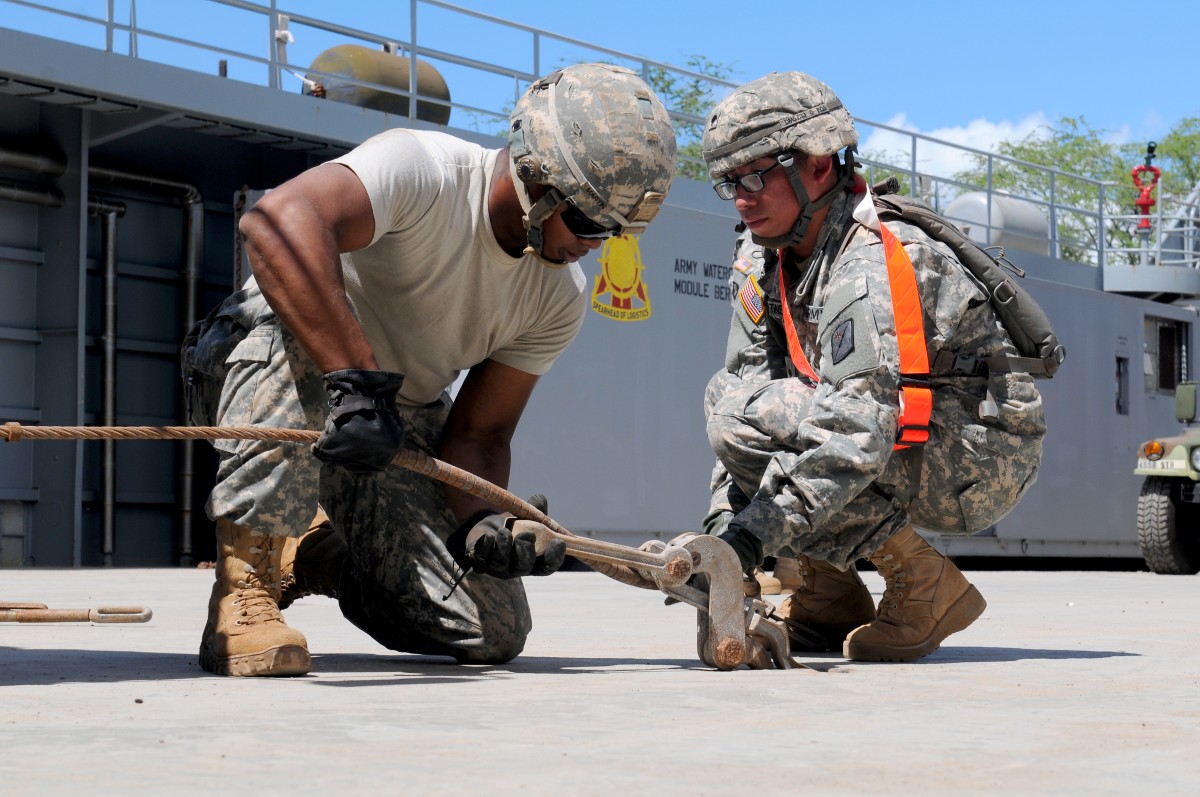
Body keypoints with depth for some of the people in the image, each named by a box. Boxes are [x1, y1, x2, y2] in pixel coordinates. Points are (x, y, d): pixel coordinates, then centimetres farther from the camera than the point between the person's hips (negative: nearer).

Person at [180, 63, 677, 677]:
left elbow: (479, 431, -2)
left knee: (493, 636, -6)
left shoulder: (559, 300, -5)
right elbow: (278, 219, -46)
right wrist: (355, 379, -50)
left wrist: (484, 523, -22)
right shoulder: (425, 172, -28)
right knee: (288, 346, -43)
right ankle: (246, 585, -26)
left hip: (399, 420, 6)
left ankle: (325, 553, 20)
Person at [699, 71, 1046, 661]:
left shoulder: (869, 264, -23)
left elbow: (857, 428, -35)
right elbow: (775, 377, 10)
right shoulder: (788, 262, 7)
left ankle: (922, 586, -15)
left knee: (743, 414, -21)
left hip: (980, 458, -10)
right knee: (728, 394, 5)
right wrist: (725, 525, 0)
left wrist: (755, 531, -39)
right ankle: (830, 602, 7)